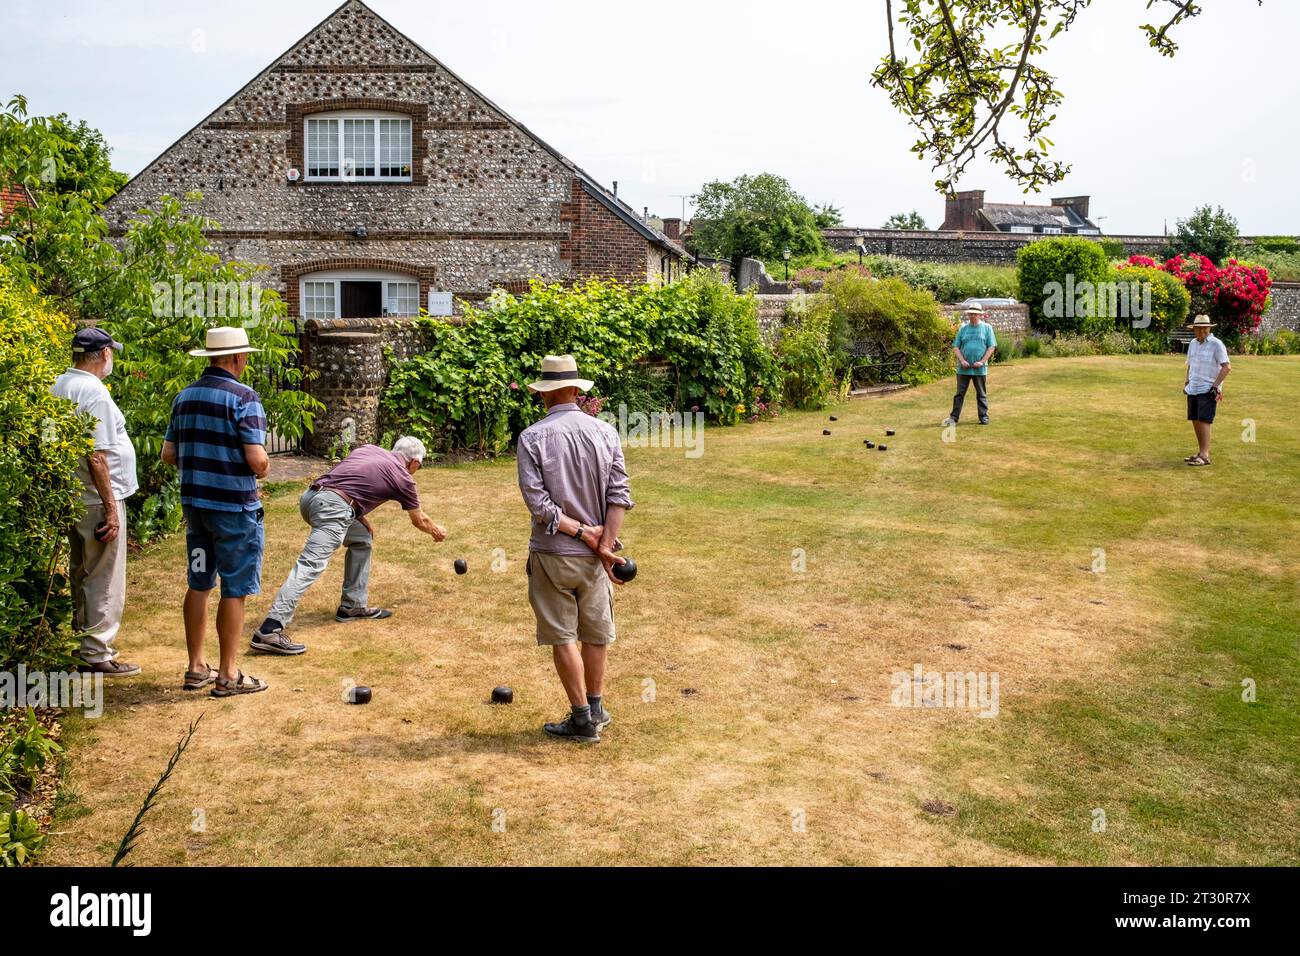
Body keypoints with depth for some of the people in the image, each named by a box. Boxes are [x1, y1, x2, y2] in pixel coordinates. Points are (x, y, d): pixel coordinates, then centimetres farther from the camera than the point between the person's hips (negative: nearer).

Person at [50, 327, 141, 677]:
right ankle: (96, 654, 6)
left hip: (73, 499, 9)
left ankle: (86, 643, 30)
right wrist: (111, 509, -18)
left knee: (82, 573, 19)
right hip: (98, 499, -9)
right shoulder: (94, 392, -19)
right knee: (105, 579, 0)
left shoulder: (58, 386, 9)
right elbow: (96, 457, -22)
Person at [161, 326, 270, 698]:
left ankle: (196, 668, 24)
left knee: (199, 584, 16)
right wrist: (263, 468, 0)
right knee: (235, 590, 2)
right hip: (234, 506, -7)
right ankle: (228, 676, 8)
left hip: (194, 501, 7)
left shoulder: (185, 396, 8)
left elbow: (169, 454, 11)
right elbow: (257, 459, -21)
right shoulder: (243, 397, -15)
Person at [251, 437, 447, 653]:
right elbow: (420, 520, 28)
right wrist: (436, 532, 48)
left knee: (362, 539, 25)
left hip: (311, 495, 8)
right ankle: (269, 630, -27)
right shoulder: (403, 477, 13)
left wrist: (362, 519, 25)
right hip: (333, 506, -8)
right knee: (311, 566, -16)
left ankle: (353, 606, 27)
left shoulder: (369, 449, 25)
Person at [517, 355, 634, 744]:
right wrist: (603, 541, -9)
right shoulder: (605, 431, -1)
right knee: (596, 632, 16)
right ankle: (595, 708, 29)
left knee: (562, 636, 7)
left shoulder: (532, 437, -9)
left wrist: (583, 532, -11)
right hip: (593, 554, 3)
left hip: (552, 552, -3)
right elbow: (619, 494, -7)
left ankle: (583, 719, 11)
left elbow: (537, 503, -15)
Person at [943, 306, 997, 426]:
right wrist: (962, 361, -7)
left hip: (980, 368, -1)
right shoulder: (963, 329, 8)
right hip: (964, 367, 2)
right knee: (960, 393, 3)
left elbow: (992, 347, -1)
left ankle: (984, 417, 13)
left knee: (982, 394, 7)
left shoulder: (987, 328, 3)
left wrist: (982, 361, -10)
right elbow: (955, 347, 7)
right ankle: (954, 417, 5)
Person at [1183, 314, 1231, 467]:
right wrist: (1187, 382, 17)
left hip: (1208, 390, -7)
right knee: (1195, 420, 8)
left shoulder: (1216, 344, -9)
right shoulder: (1193, 343, 12)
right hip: (1193, 389, 7)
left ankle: (1204, 456, -14)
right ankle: (1201, 452, 17)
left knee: (1204, 421, -13)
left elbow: (1227, 367, -13)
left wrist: (1215, 385, -16)